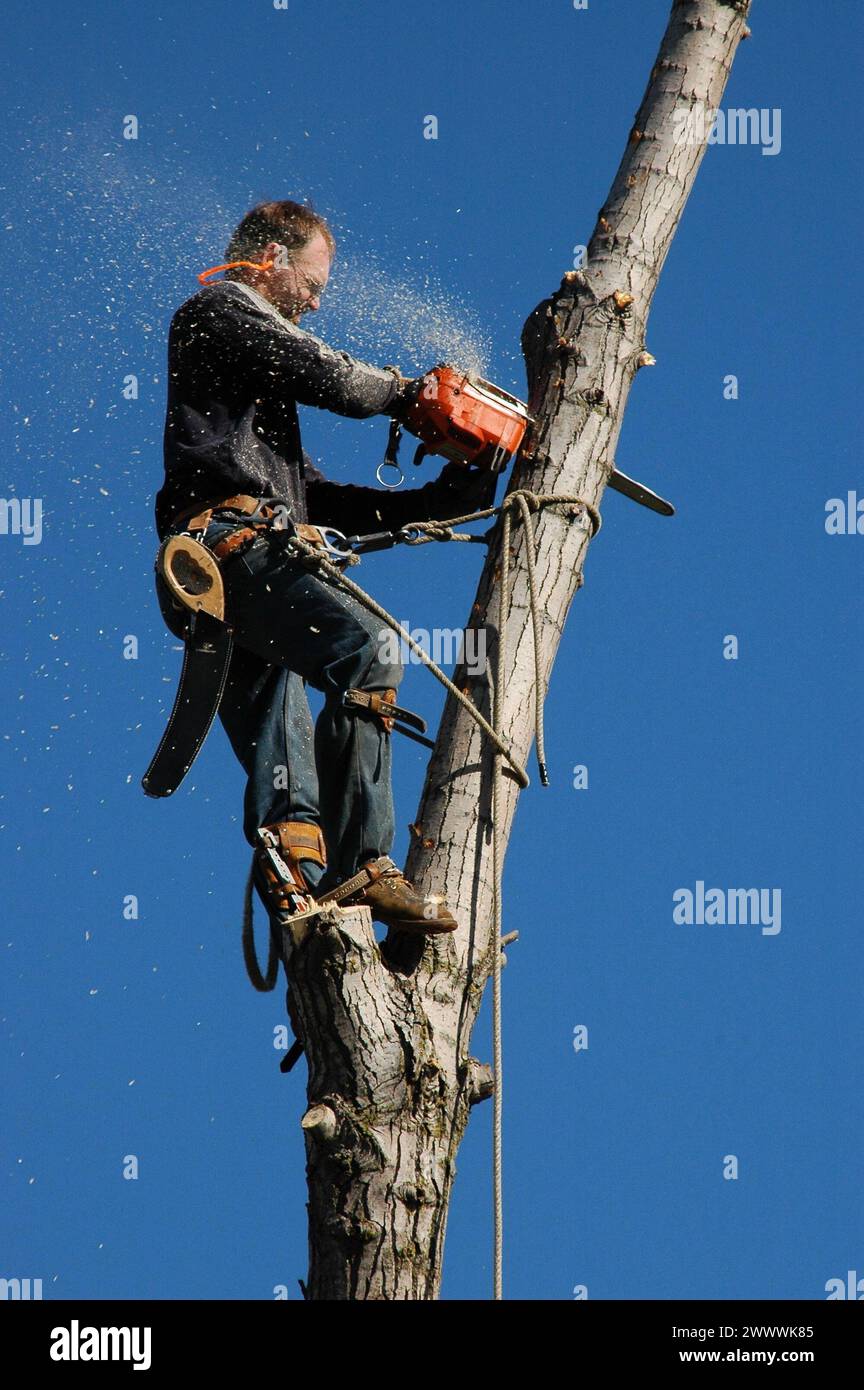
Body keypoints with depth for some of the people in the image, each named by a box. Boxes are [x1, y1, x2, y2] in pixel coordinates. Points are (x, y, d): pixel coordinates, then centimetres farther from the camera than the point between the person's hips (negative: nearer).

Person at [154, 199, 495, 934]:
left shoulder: (259, 393, 37)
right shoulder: (220, 310, 8)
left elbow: (316, 500, 32)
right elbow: (326, 376, -5)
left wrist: (432, 502, 26)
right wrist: (406, 393, 14)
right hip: (235, 543, -11)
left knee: (281, 757, 2)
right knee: (367, 652, -26)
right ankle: (358, 865, -30)